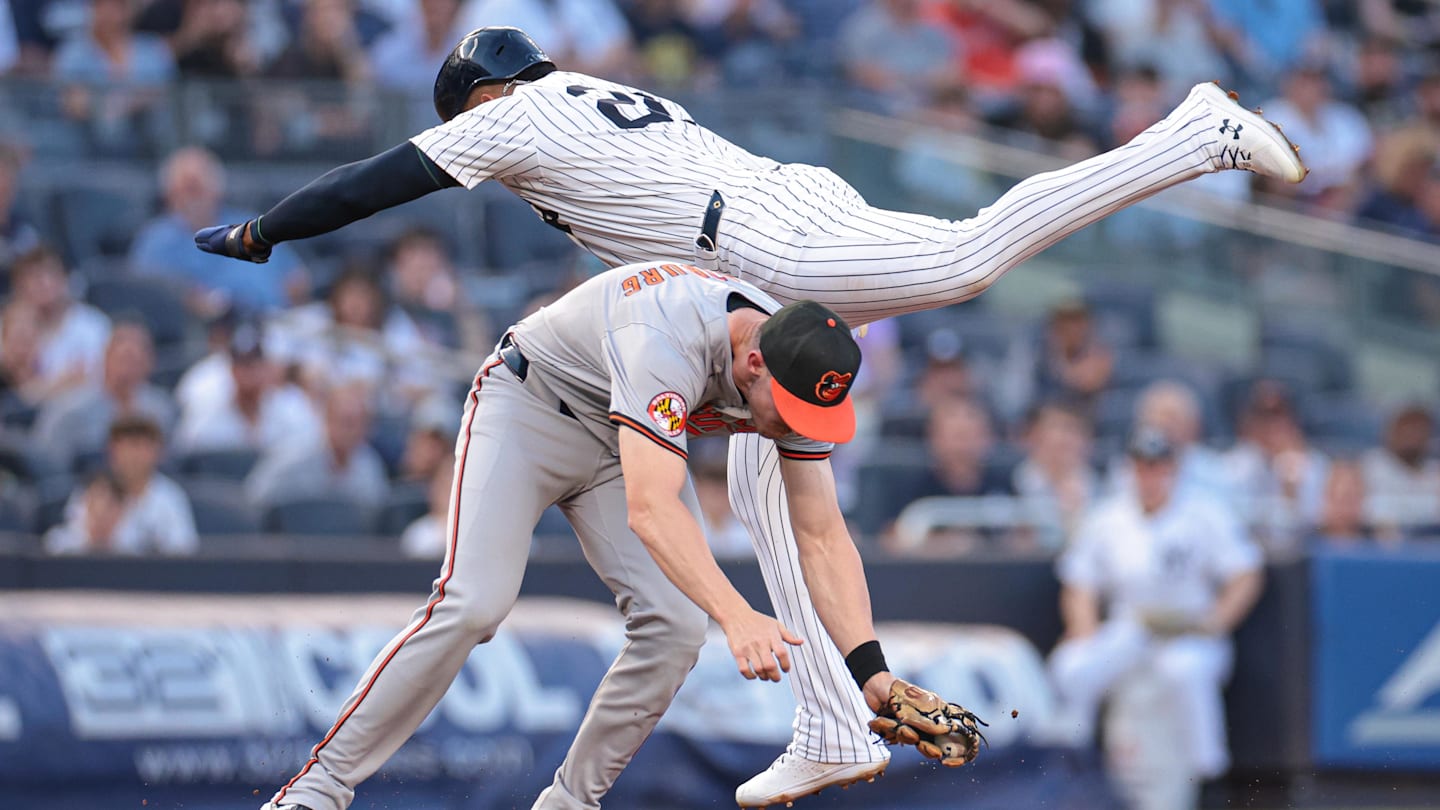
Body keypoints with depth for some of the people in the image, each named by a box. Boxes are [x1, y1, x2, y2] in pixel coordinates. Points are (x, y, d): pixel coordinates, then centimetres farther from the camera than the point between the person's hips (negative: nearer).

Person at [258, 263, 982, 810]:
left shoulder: (799, 375, -19)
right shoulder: (666, 342, -42)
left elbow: (822, 538, -14)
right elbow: (649, 511, -51)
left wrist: (869, 669, -26)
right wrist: (737, 616, -64)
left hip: (623, 444, 6)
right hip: (529, 405, -6)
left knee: (675, 626, -13)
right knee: (473, 604, -22)